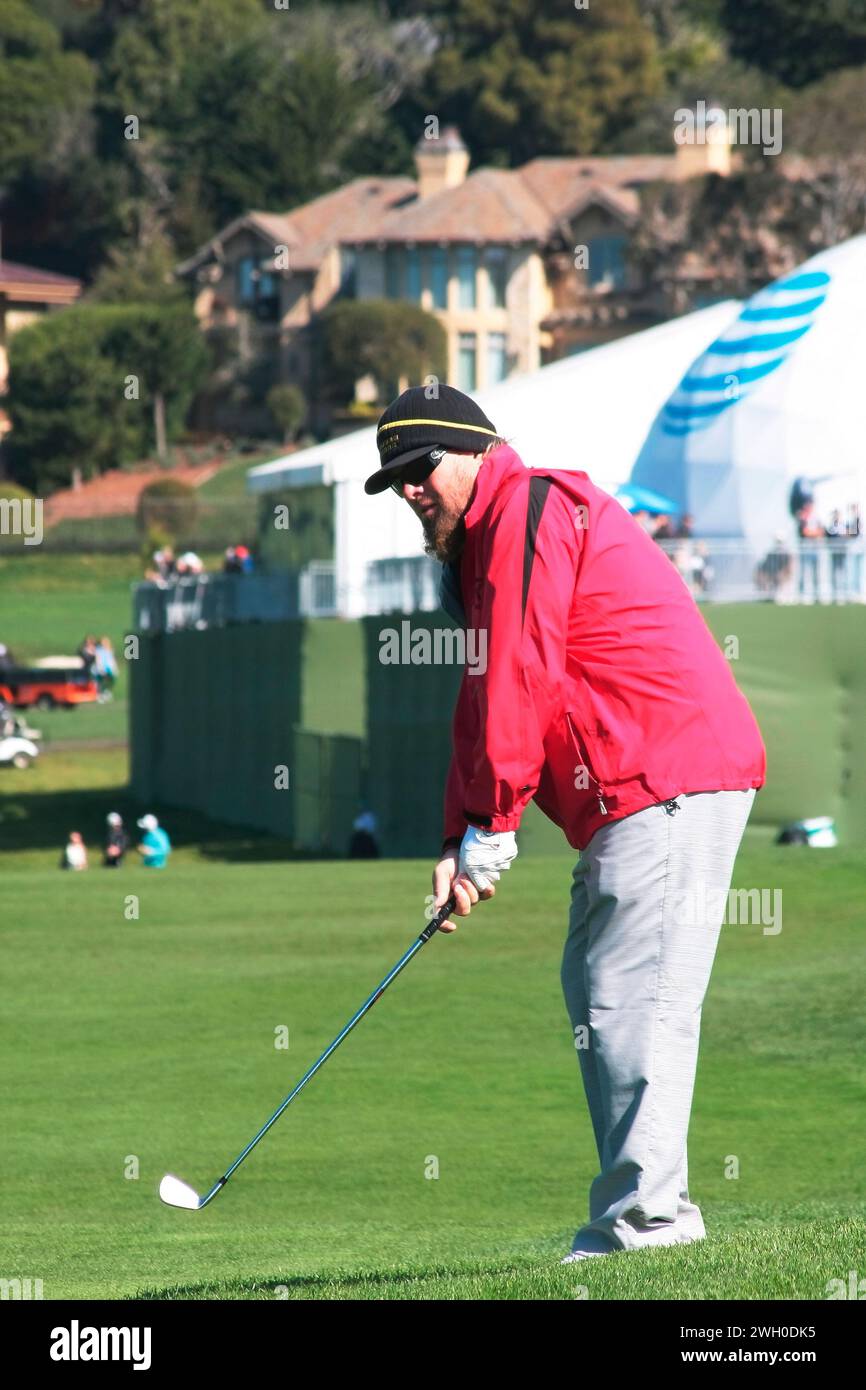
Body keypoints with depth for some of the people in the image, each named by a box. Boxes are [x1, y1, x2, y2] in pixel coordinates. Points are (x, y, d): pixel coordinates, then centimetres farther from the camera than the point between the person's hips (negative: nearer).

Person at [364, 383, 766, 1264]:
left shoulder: (528, 513, -9)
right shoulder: (482, 548, 24)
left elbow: (520, 681, -14)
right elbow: (483, 707, 21)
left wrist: (490, 830, -10)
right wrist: (459, 844, 9)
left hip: (666, 787, -11)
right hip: (632, 797, 11)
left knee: (634, 997, -14)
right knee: (595, 990, 11)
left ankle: (647, 1213, -16)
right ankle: (635, 1211, 11)